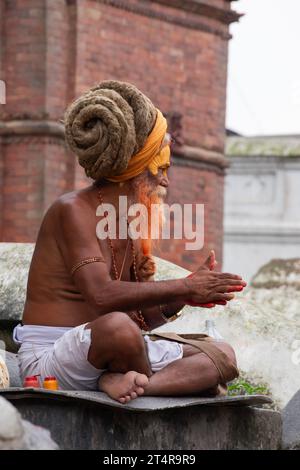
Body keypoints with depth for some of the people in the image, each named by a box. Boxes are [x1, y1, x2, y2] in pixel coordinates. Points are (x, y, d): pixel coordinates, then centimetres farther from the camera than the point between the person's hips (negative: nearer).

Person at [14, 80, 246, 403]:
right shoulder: (73, 210, -11)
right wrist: (184, 288, -20)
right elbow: (101, 295, -27)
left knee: (224, 356, 1)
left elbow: (144, 319, 16)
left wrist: (180, 298, -4)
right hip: (50, 358, -9)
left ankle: (124, 381, -22)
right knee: (117, 326, -42)